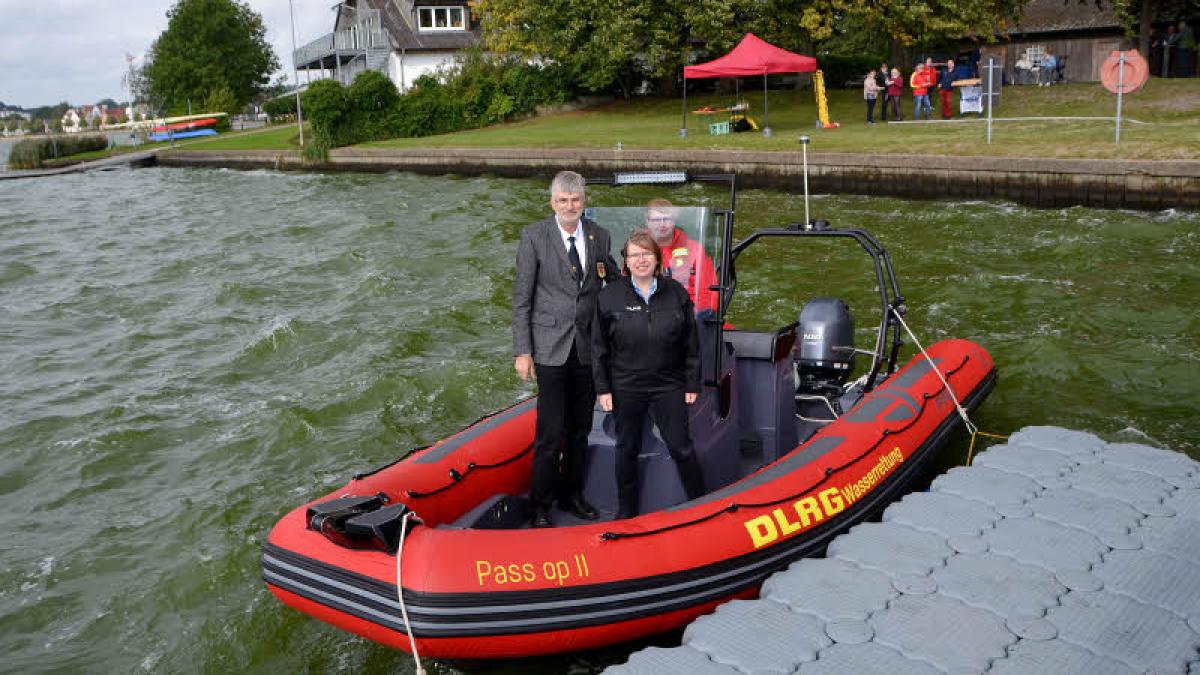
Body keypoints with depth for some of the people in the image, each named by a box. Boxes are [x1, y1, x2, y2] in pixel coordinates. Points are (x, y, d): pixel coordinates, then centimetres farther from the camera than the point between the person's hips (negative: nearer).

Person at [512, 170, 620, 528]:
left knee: (580, 429, 14)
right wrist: (522, 351, -9)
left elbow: (613, 284, 14)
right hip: (551, 348, -4)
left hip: (589, 347, 4)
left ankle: (571, 495, 30)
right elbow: (521, 297, -5)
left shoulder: (599, 236, 5)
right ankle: (541, 505, 12)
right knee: (551, 432, -4)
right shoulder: (534, 237, -6)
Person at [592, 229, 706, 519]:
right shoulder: (610, 295, -3)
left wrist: (692, 384, 2)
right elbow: (599, 347, 1)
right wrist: (603, 389, -3)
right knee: (627, 450, 12)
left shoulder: (676, 292, 0)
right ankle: (626, 510, 27)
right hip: (626, 387, 0)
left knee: (681, 448, 3)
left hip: (669, 386, 0)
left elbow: (691, 343, 4)